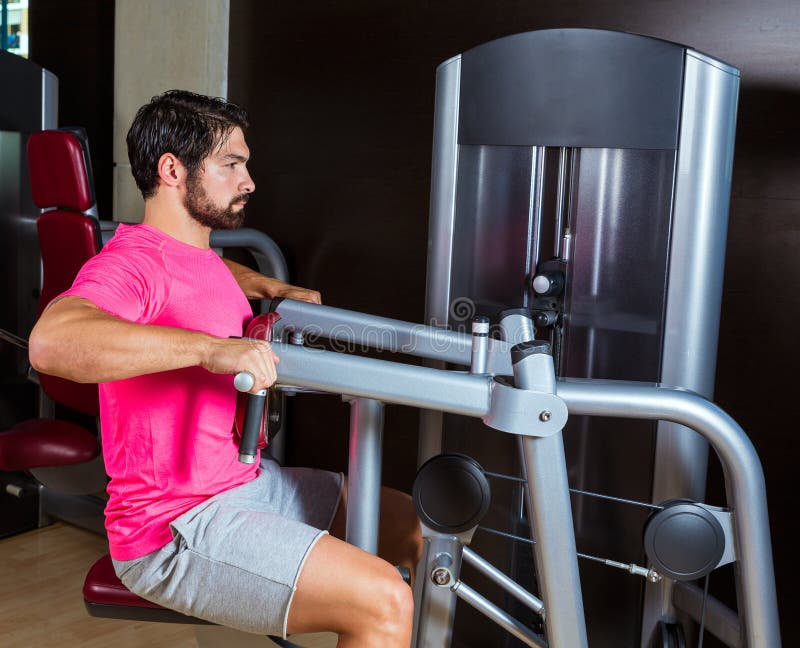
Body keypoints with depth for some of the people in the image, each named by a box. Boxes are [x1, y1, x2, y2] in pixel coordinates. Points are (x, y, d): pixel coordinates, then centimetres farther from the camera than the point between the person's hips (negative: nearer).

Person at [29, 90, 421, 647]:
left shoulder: (198, 257, 13)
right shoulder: (132, 261, -18)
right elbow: (52, 341, -41)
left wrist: (274, 289, 25)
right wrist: (212, 348, -43)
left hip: (246, 481, 10)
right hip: (175, 526, -10)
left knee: (425, 529, 12)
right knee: (384, 603, -23)